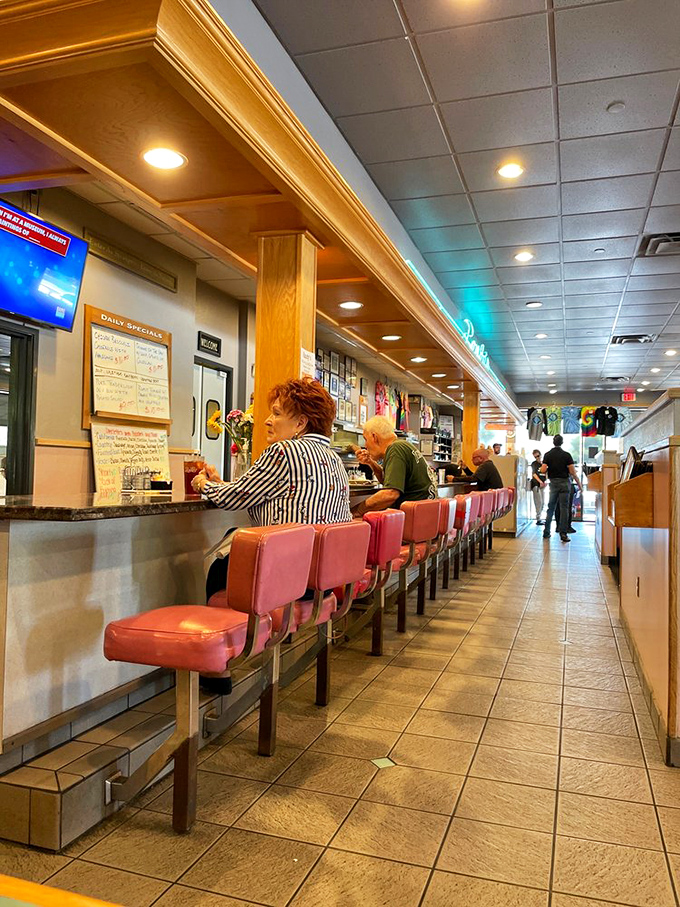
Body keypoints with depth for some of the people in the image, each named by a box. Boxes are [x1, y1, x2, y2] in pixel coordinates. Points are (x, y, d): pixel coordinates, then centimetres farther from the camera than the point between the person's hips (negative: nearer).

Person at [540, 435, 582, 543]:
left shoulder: (548, 455, -1)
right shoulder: (566, 455, -6)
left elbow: (543, 471, -9)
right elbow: (573, 473, -9)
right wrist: (579, 485, -1)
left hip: (553, 483, 2)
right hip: (564, 482, -2)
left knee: (551, 507, 12)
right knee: (564, 508, 0)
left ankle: (546, 532, 14)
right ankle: (563, 533, -4)